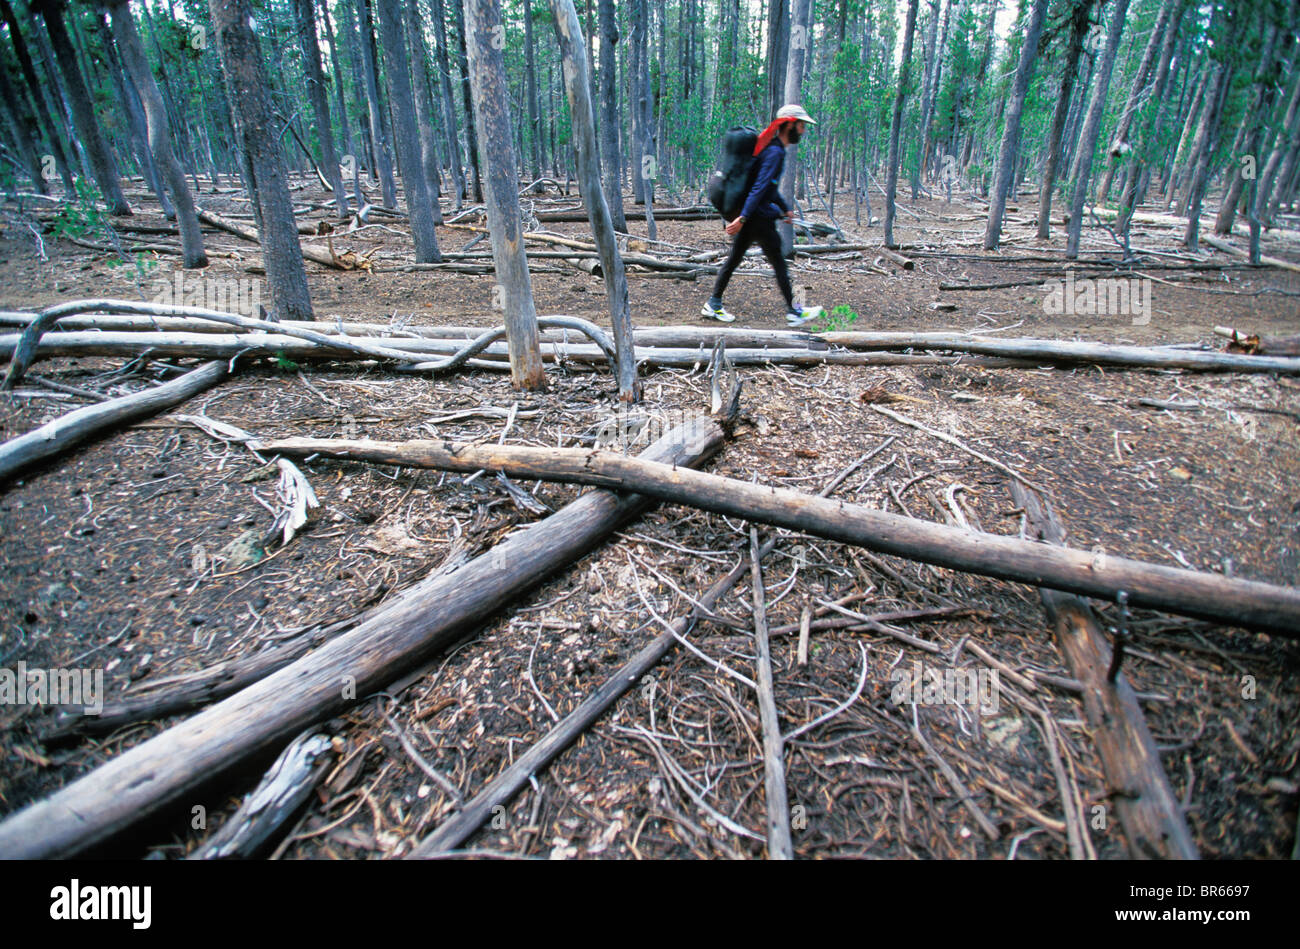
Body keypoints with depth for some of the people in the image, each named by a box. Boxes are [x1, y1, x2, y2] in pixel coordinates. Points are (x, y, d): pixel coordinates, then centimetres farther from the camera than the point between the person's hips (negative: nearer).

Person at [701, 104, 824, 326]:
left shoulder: (774, 148, 16)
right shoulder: (775, 152, -16)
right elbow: (759, 187, -23)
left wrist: (785, 208, 26)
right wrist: (743, 218, -27)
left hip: (750, 216, 10)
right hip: (759, 218, -10)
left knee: (734, 259, 11)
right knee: (779, 264, -1)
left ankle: (713, 304, 16)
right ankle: (793, 312, 8)